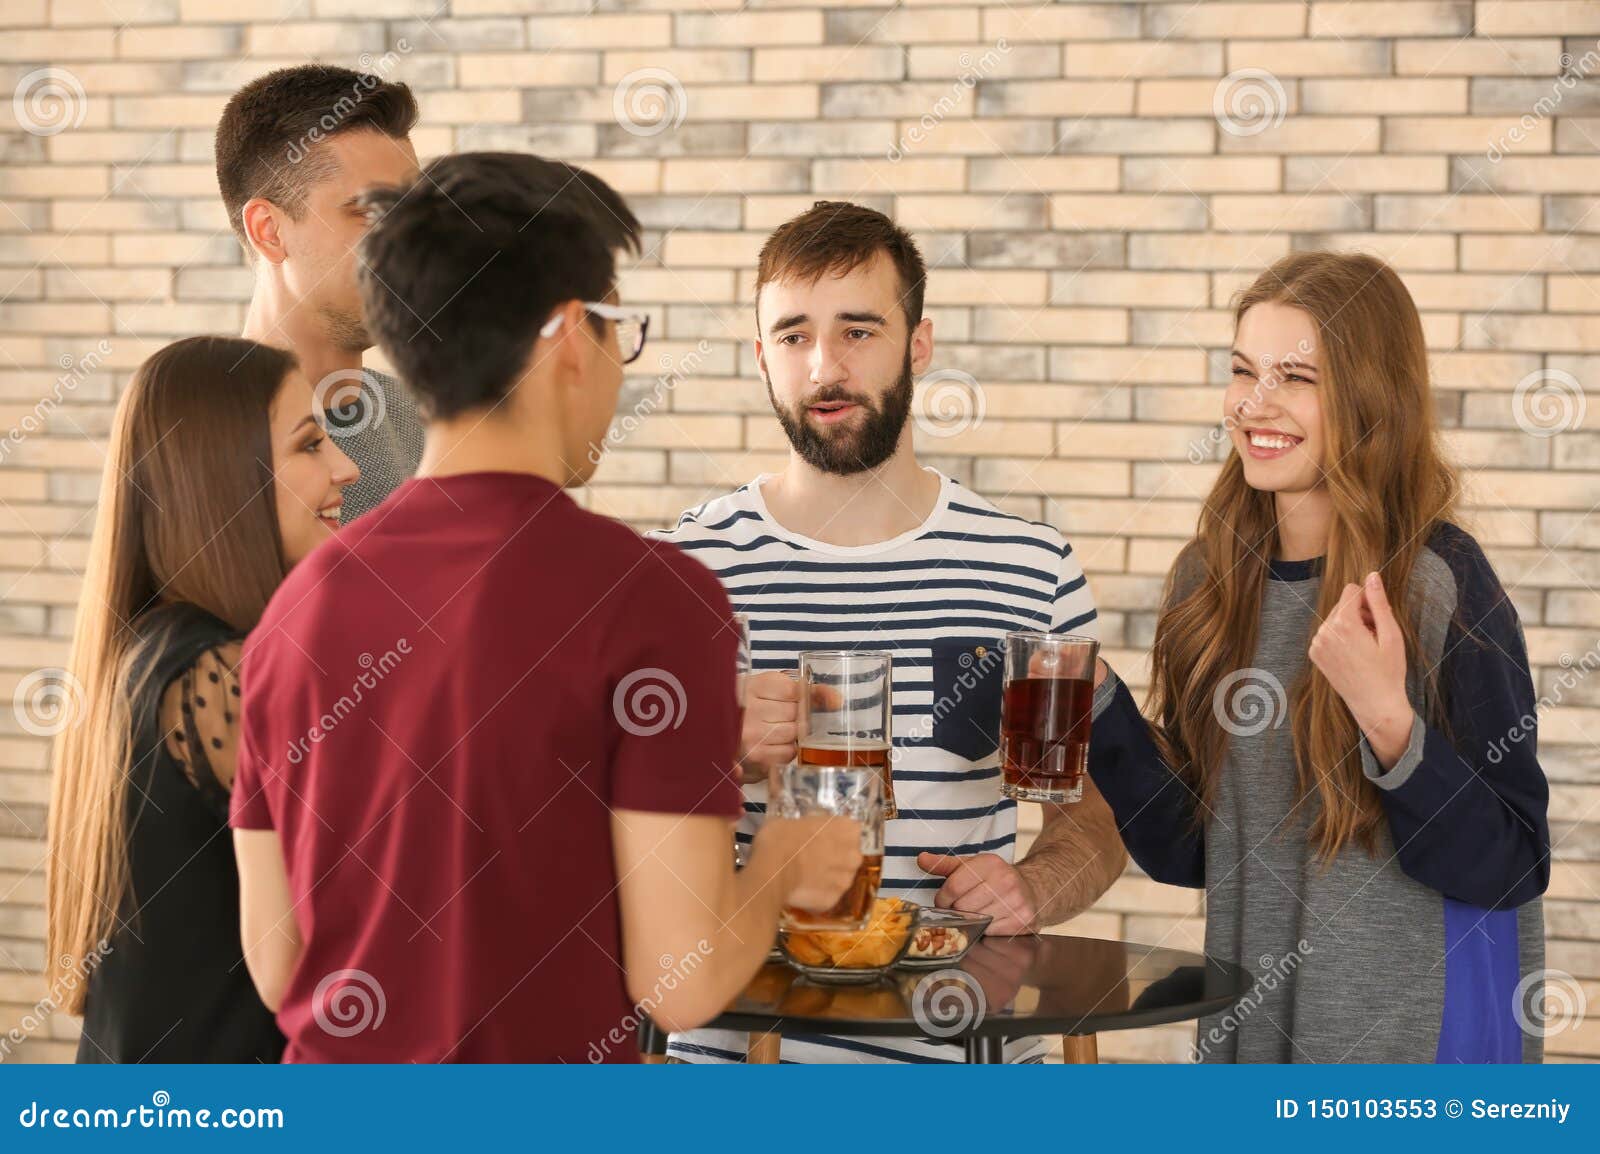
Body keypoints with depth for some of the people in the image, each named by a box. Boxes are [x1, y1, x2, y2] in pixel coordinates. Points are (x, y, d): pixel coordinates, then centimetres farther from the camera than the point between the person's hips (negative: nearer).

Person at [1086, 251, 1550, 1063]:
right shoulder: (1208, 578, 0)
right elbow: (1185, 850, 5)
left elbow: (1511, 869, -15)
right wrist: (1094, 698, -7)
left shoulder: (1443, 584, -14)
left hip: (1423, 1033, -5)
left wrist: (1387, 717, -27)